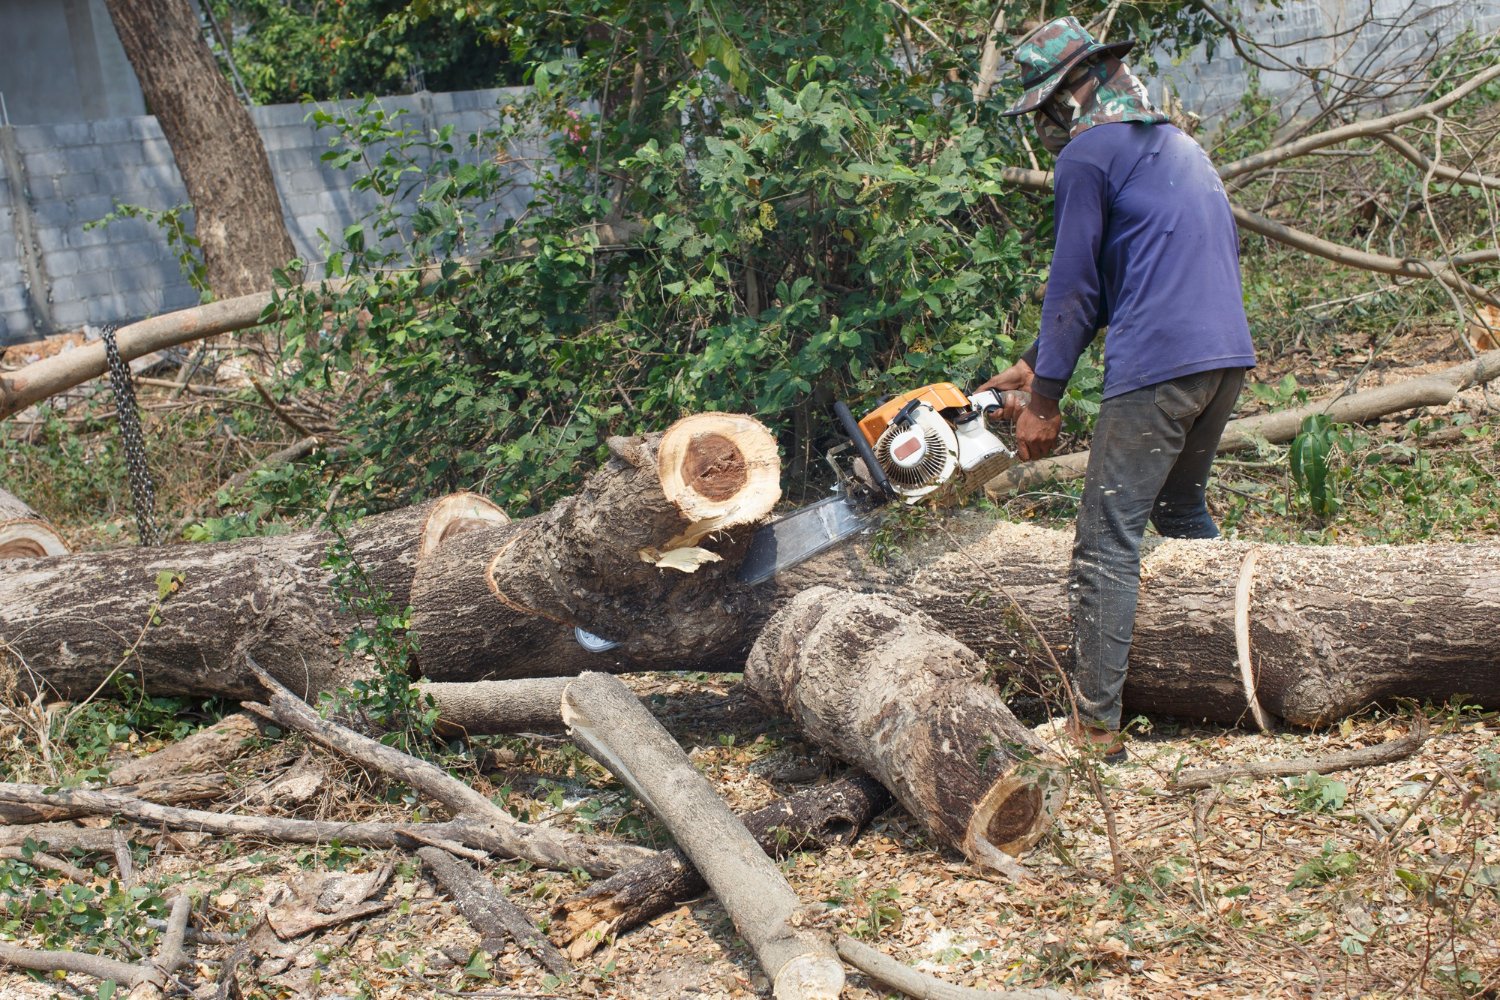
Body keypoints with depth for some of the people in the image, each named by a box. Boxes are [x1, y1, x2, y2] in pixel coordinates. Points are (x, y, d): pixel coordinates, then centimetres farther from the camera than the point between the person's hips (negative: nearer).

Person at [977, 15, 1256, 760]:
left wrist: (1045, 398, 3)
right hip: (1228, 355, 9)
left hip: (1156, 366, -9)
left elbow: (1074, 287, -4)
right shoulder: (1177, 146, 24)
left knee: (1108, 544, -5)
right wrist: (1037, 362, 24)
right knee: (1182, 511, 26)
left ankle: (1095, 728, -6)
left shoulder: (1086, 155, -4)